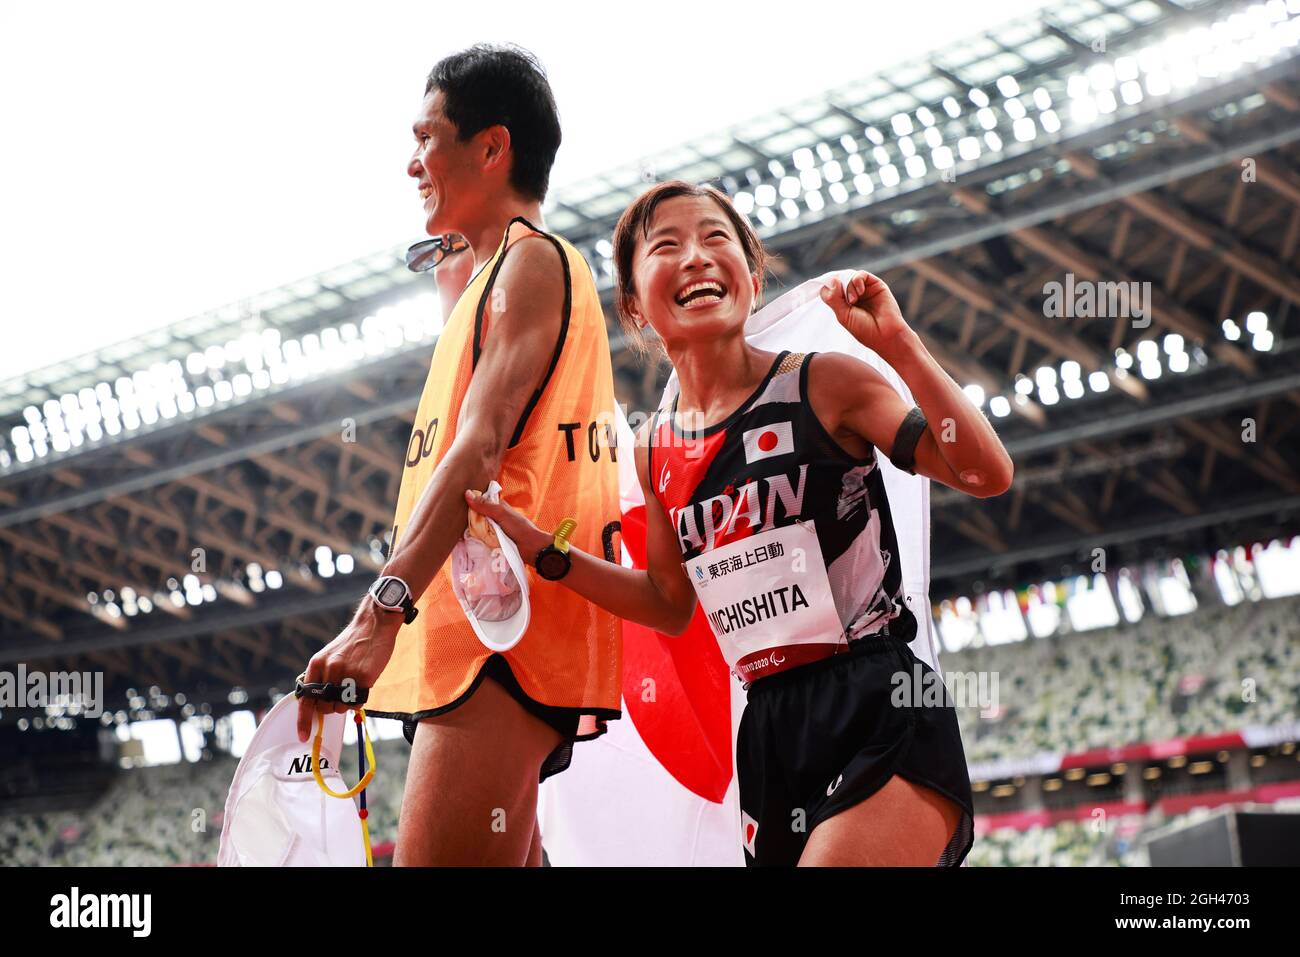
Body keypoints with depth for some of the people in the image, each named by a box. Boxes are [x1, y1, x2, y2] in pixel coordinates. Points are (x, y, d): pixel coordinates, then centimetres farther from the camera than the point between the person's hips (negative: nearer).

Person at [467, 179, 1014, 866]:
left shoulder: (826, 384, -5)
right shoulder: (656, 449, 11)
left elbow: (986, 474, -12)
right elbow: (671, 604, 22)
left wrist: (898, 345, -19)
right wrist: (540, 549, 14)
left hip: (883, 715, -6)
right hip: (772, 728, 6)